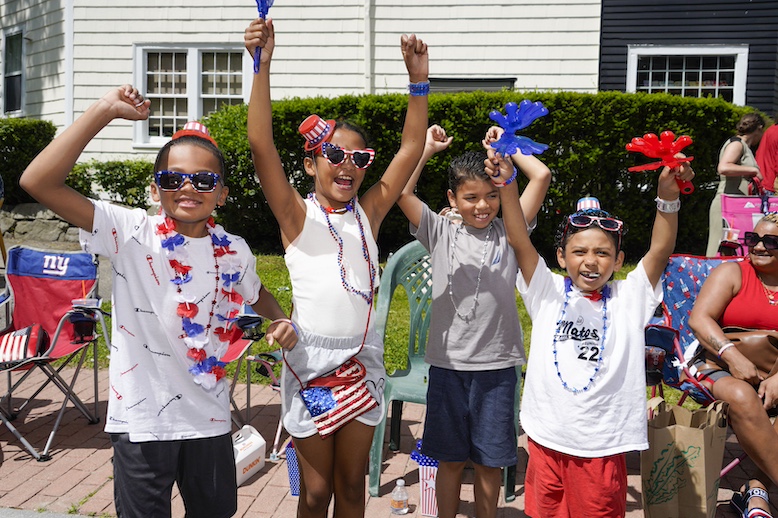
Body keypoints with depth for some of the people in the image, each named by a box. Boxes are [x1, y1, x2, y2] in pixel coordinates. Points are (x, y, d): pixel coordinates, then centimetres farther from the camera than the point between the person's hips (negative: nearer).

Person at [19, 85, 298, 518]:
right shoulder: (131, 234, -13)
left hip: (210, 418, 4)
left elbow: (257, 294, 22)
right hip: (141, 418, -3)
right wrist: (103, 111, -26)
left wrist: (281, 321, 0)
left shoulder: (234, 252, -2)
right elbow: (38, 182, -23)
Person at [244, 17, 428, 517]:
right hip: (311, 358, -3)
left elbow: (410, 151, -1)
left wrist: (419, 81, -10)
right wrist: (262, 65, -26)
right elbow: (261, 145, -17)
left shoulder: (368, 213, 4)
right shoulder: (298, 215, -5)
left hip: (363, 357, 3)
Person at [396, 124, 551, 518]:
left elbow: (541, 176, -8)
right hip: (447, 363, 0)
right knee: (450, 459, 13)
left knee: (489, 462, 12)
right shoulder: (440, 232, 1)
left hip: (497, 366, 0)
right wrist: (427, 147, 0)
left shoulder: (509, 230, 2)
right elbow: (400, 191, -10)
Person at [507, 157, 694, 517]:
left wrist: (668, 196, -25)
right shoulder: (548, 294, 1)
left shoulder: (629, 299, 1)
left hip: (603, 443, -1)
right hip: (547, 437, 1)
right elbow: (520, 240, -8)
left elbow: (660, 250, -10)